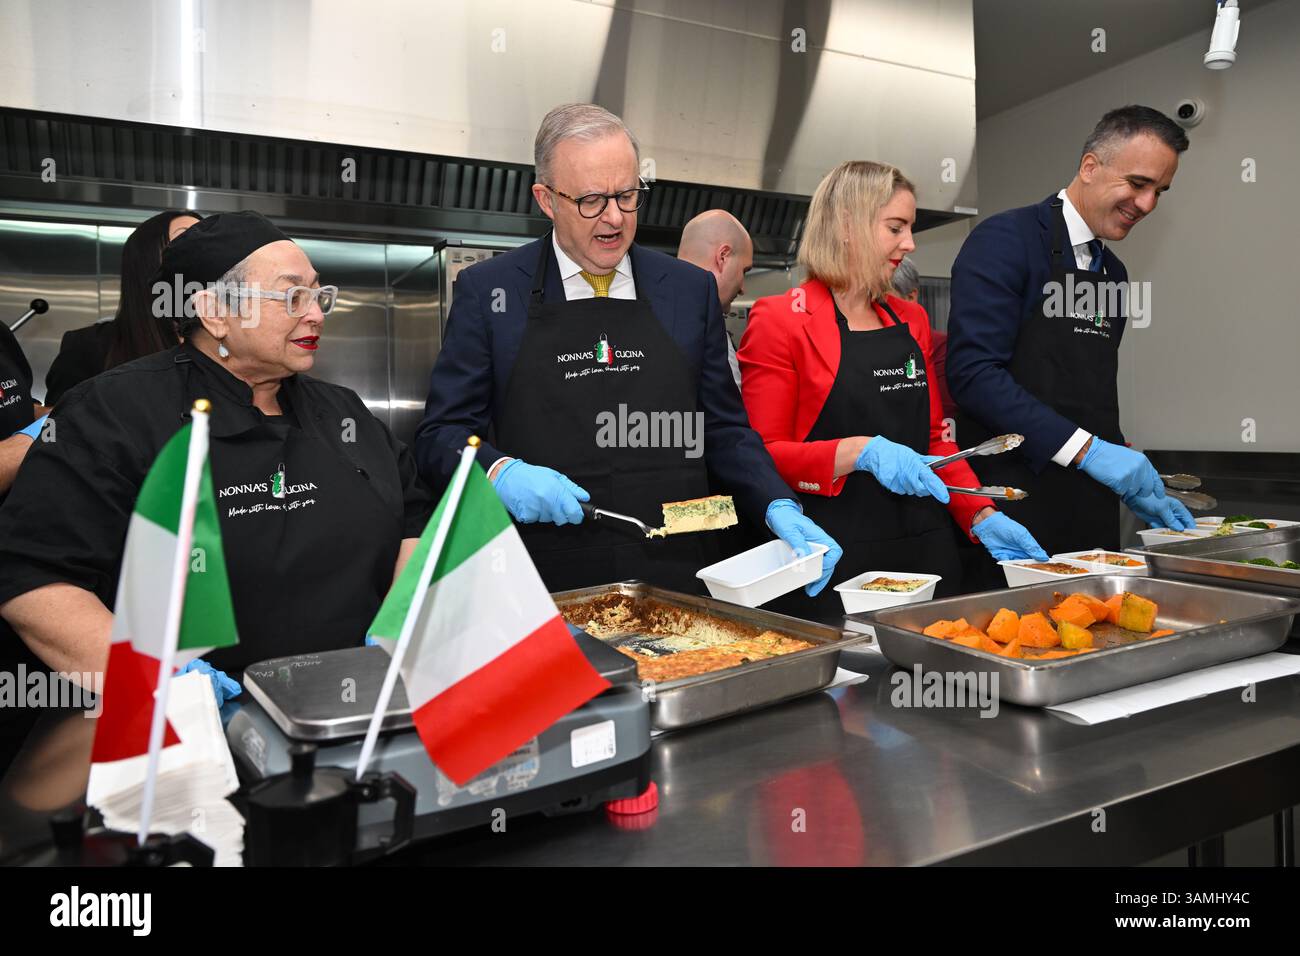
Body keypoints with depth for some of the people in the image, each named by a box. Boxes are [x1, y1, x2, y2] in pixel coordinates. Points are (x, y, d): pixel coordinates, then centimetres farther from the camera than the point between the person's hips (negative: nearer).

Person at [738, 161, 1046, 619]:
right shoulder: (779, 320, -6)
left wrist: (981, 516, 5)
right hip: (835, 559, -6)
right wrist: (859, 452, -22)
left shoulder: (911, 319, 14)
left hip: (926, 548, 6)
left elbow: (932, 439, 17)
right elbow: (762, 457, -11)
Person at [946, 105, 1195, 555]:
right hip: (1013, 500, -7)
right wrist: (1087, 449, -20)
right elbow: (973, 371, -20)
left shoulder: (1114, 273, 17)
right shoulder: (1005, 240, -9)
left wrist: (1133, 485, 10)